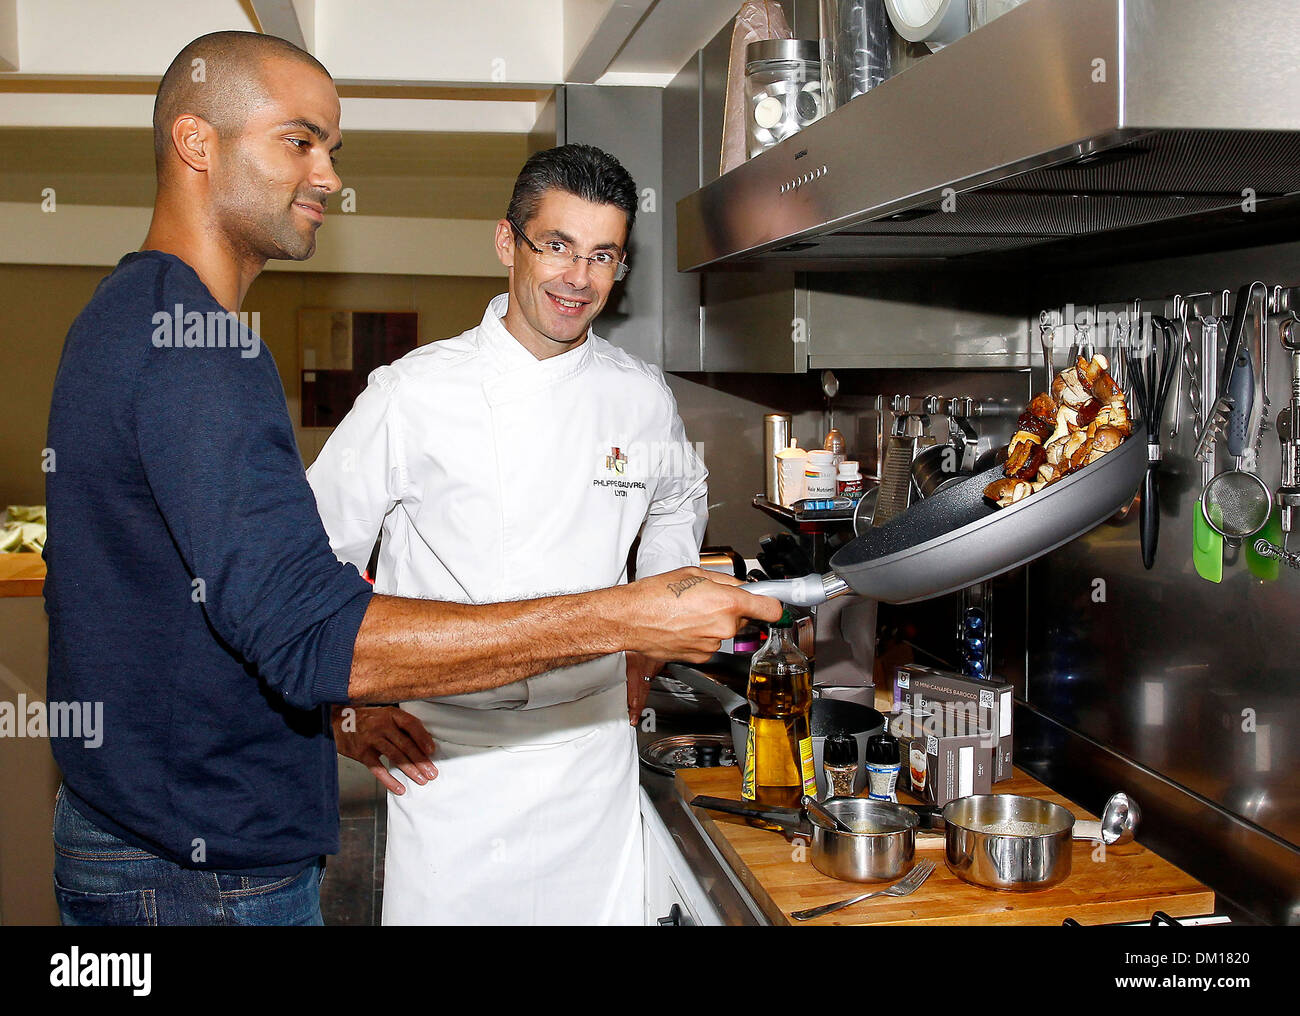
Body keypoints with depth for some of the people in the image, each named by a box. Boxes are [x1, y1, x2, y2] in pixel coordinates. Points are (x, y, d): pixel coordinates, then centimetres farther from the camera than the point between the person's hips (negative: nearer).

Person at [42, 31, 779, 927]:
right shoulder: (194, 346, -24)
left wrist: (329, 704, 8)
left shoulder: (124, 316, 11)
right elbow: (311, 633, -33)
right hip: (201, 875, -10)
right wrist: (627, 619, -33)